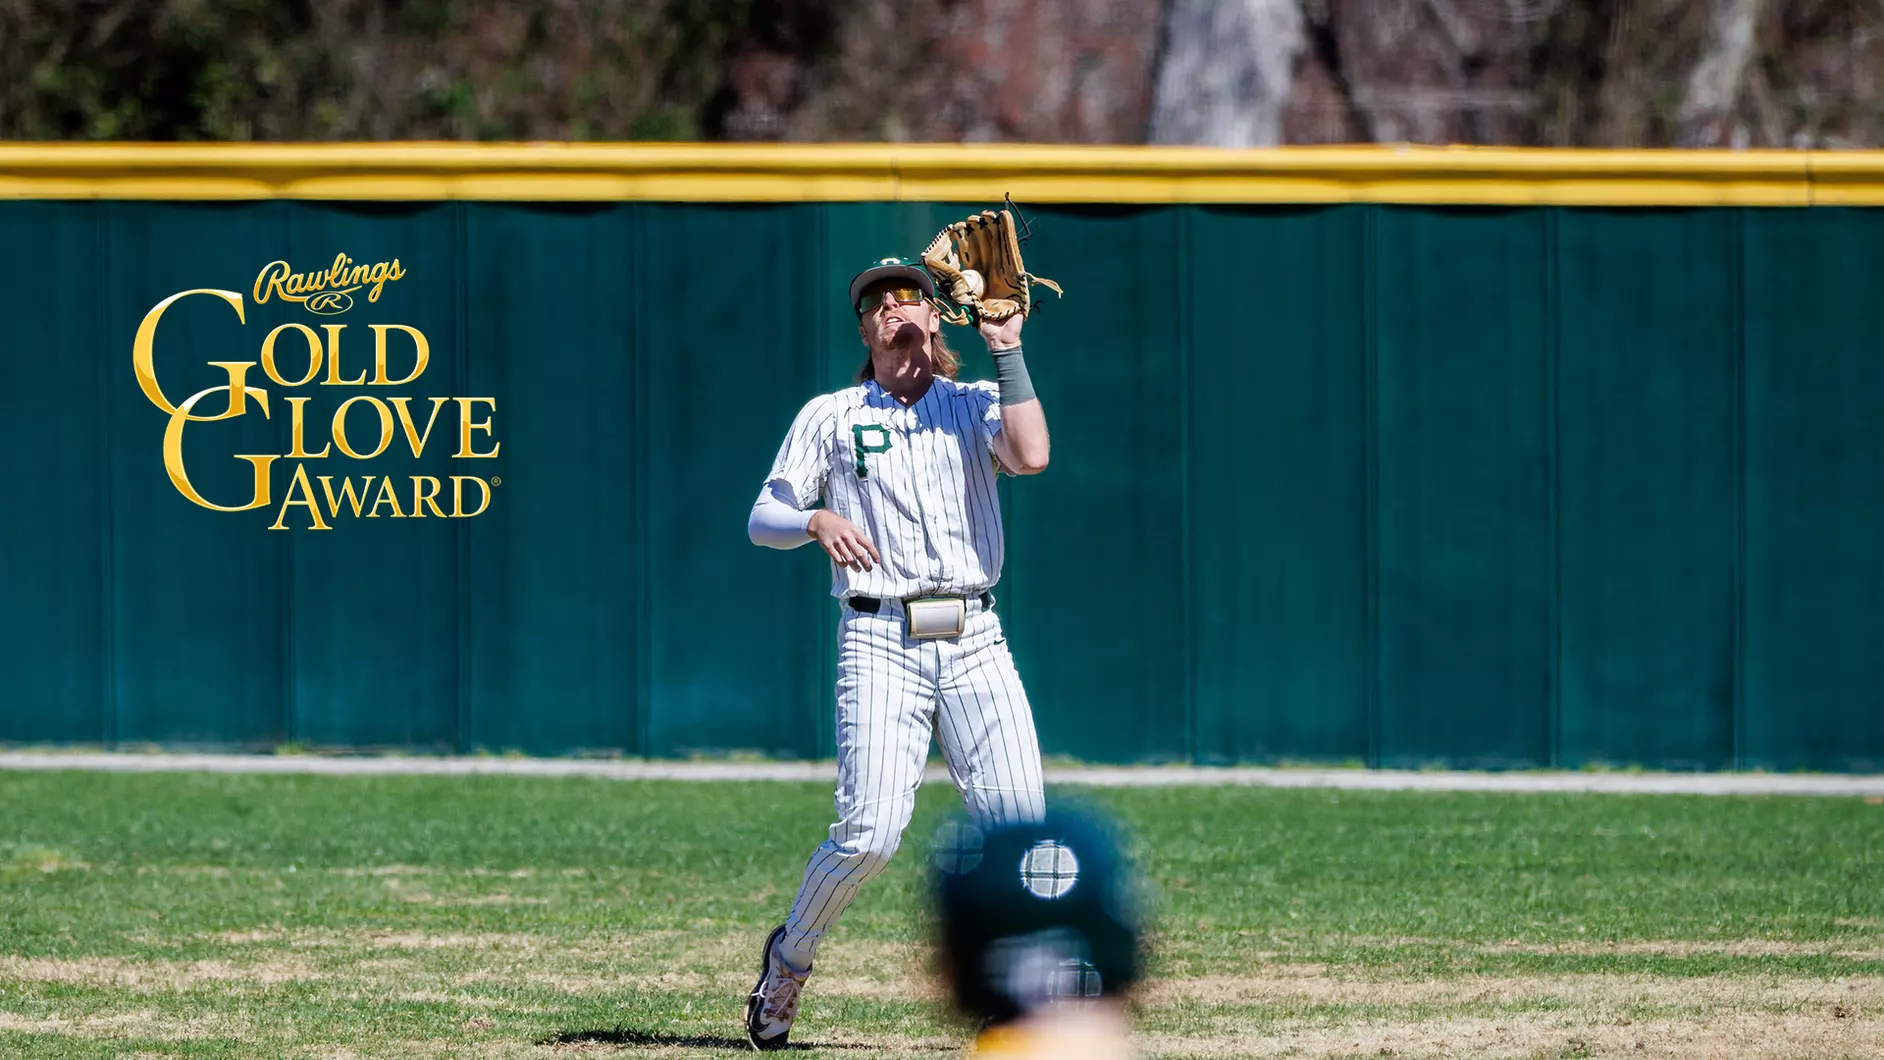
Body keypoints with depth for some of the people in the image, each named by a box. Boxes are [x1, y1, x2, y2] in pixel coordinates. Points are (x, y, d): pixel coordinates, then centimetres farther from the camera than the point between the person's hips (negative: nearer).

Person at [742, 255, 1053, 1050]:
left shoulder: (975, 406, 13)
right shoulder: (829, 417, 12)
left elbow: (1032, 455, -9)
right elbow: (762, 520, 8)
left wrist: (1006, 350, -5)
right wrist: (817, 520, -13)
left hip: (974, 640, 2)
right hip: (881, 641, -2)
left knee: (1018, 823, -10)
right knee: (870, 830, -14)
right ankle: (790, 956, 11)